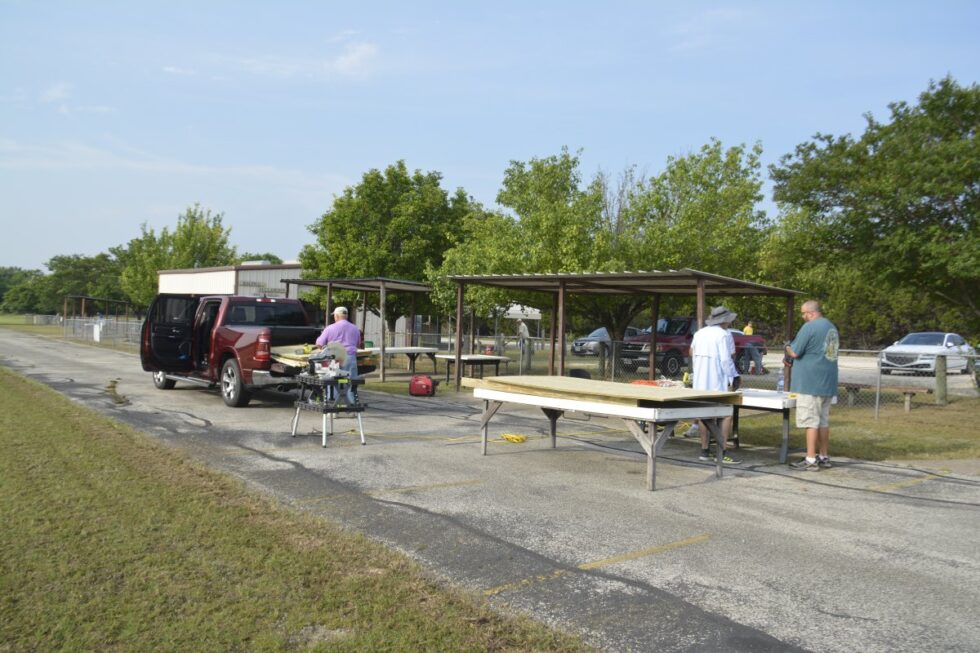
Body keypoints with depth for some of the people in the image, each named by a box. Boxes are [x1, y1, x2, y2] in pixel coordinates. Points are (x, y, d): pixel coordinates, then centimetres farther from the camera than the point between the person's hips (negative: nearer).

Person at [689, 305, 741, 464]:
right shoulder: (724, 335, -10)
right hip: (718, 382, -7)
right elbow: (726, 360, -15)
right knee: (726, 415, -3)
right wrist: (734, 377, -6)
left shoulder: (700, 333, 12)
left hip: (700, 382, 7)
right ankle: (722, 453, -9)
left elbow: (692, 355, 16)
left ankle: (704, 451, 15)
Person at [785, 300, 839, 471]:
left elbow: (795, 353, -16)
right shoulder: (832, 327, 15)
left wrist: (787, 347, 7)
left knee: (811, 420, -6)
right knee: (824, 420, 15)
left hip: (810, 383, -8)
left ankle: (810, 460, -5)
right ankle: (824, 457, 21)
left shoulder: (809, 327, -13)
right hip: (828, 383, 9)